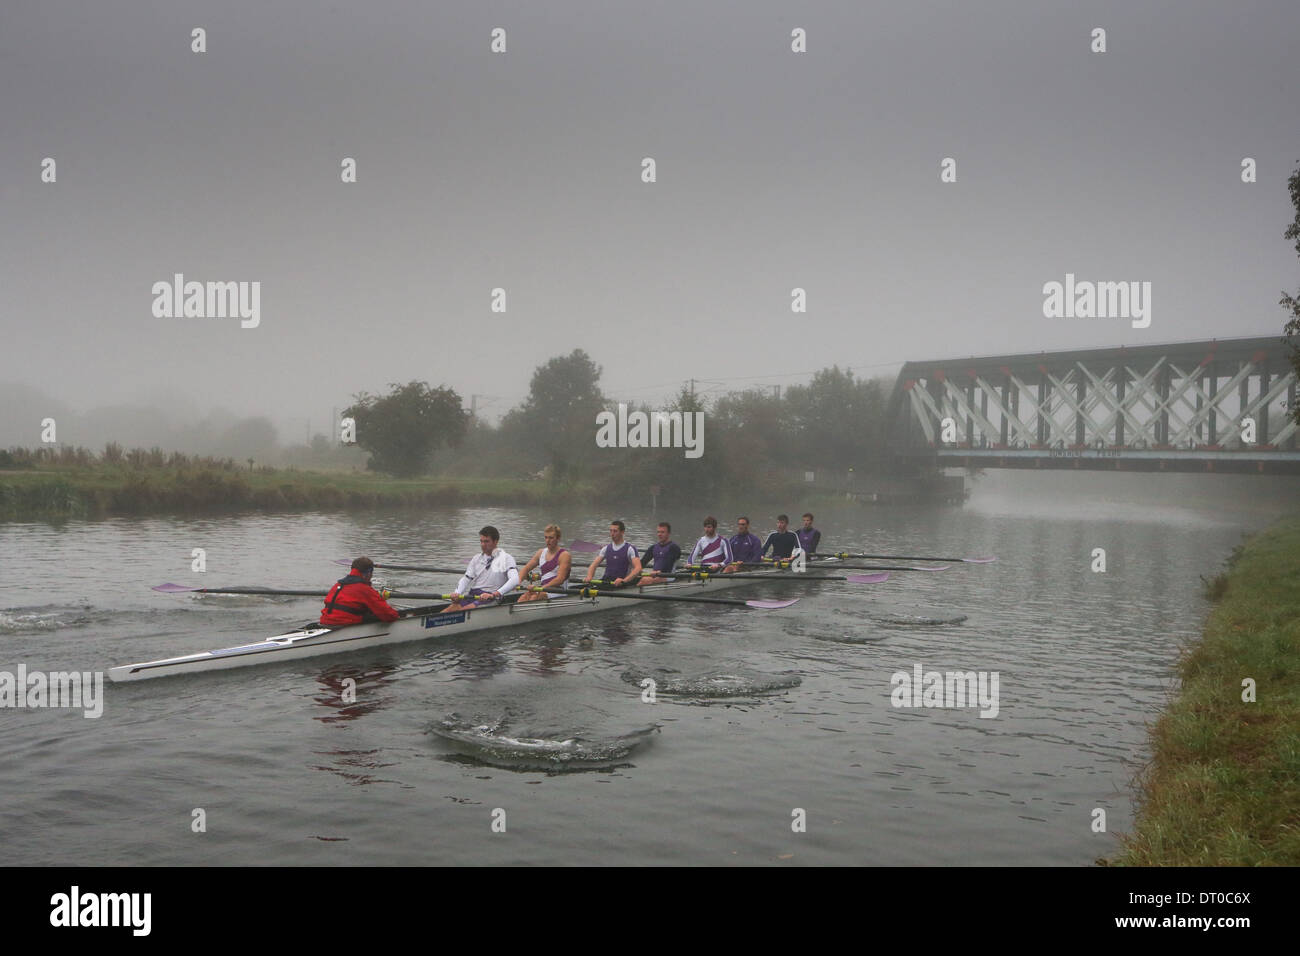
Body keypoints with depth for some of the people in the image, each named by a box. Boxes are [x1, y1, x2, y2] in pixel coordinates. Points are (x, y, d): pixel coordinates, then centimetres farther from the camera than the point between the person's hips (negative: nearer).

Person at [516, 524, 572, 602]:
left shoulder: (564, 555, -5)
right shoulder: (541, 552, 16)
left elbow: (560, 579, -16)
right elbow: (527, 568, 15)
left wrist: (543, 588, -26)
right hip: (543, 589, 5)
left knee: (535, 597, -32)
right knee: (524, 596, -26)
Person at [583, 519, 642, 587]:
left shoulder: (629, 549, -3)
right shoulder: (606, 548, 14)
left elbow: (638, 568, -16)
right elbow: (594, 565, 10)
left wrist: (624, 580, -32)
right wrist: (589, 577, -13)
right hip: (606, 581, 4)